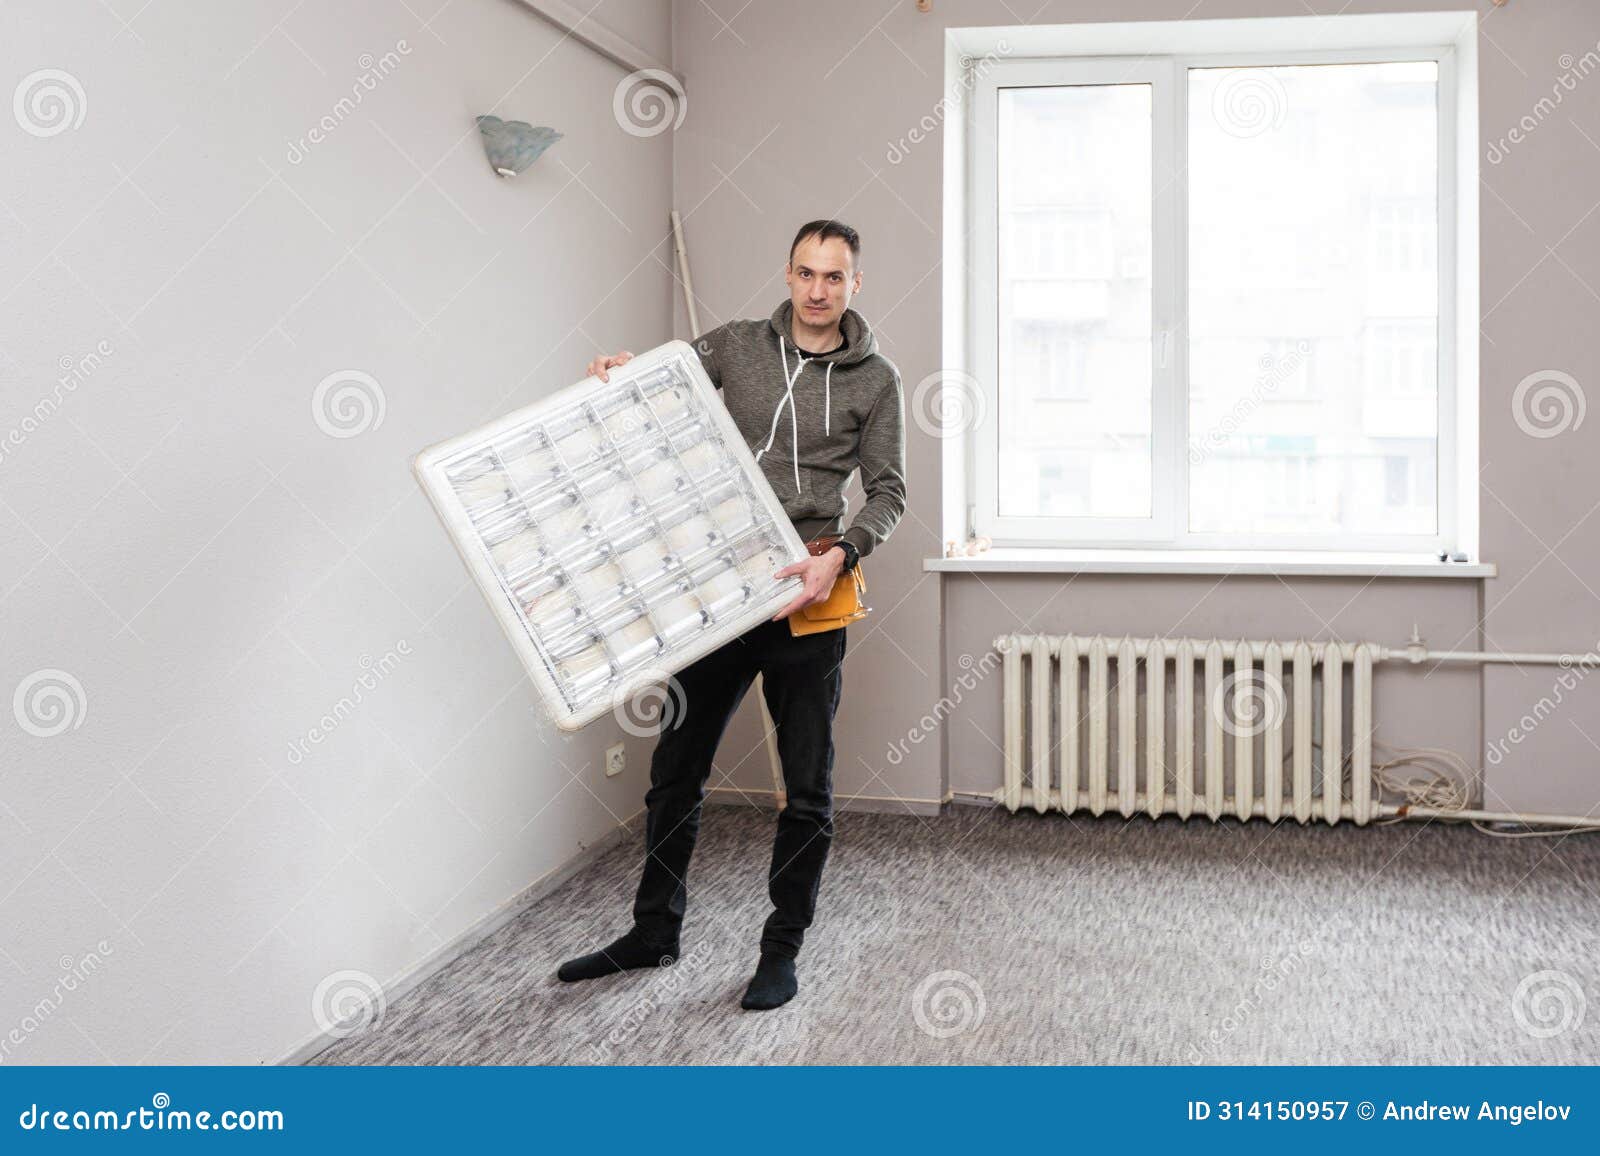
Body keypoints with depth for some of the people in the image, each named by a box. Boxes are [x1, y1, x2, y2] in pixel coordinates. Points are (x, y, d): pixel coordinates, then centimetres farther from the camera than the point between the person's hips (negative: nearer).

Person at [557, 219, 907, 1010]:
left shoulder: (874, 379, 2)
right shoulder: (736, 346, 7)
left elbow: (887, 491, 1)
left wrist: (841, 553, -17)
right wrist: (614, 375, -10)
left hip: (804, 595, -2)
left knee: (808, 787, 4)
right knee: (675, 771, 10)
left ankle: (782, 949, 19)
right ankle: (654, 932, 26)